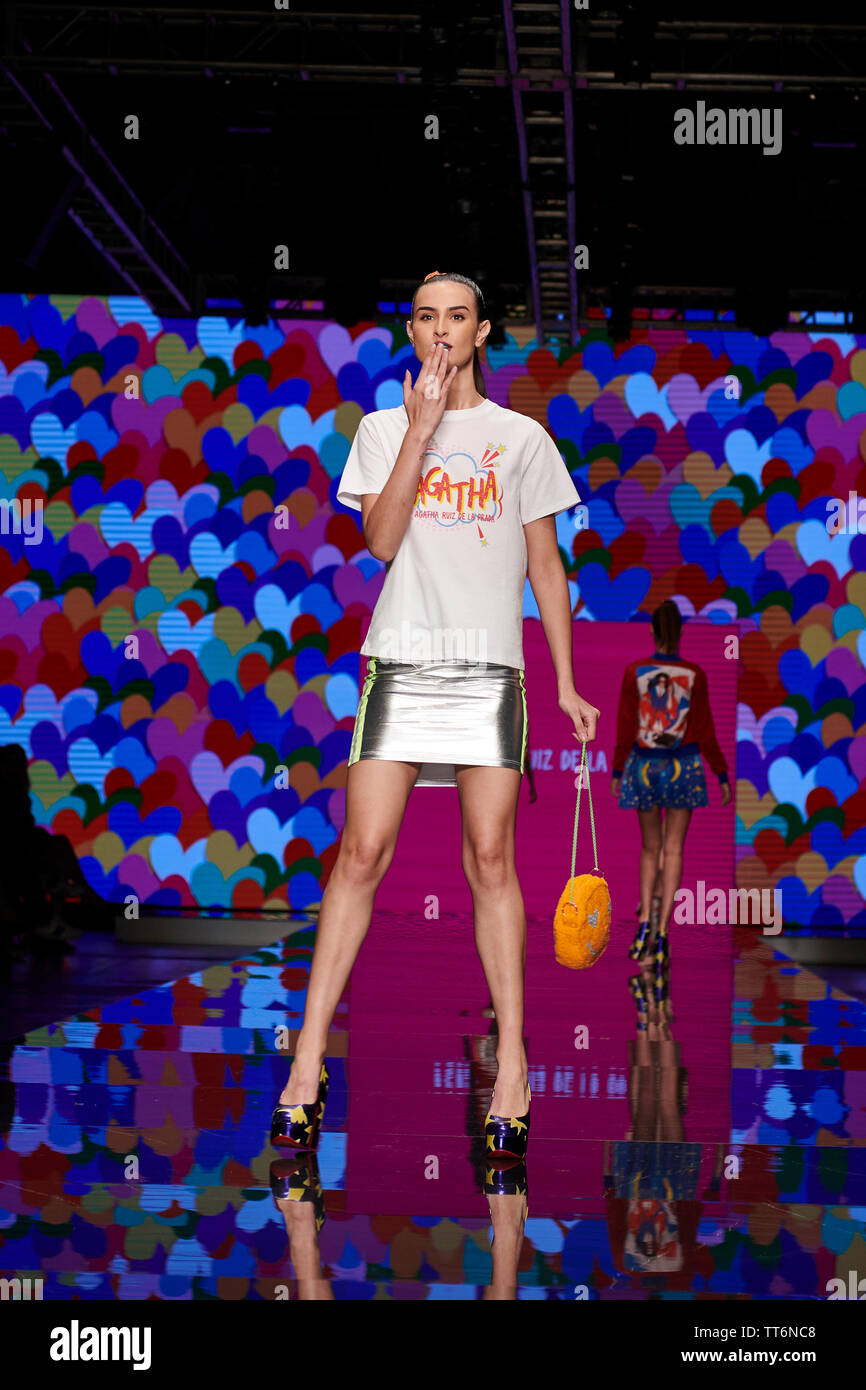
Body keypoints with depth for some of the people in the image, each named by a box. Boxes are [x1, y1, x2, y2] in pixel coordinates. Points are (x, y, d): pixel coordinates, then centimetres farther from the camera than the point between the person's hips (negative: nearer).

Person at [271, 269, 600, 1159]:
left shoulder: (521, 437, 10)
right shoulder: (382, 430, 11)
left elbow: (545, 565, 12)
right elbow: (381, 541, -4)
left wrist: (566, 683, 7)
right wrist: (423, 428, -8)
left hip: (490, 667, 0)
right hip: (400, 659, 0)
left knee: (490, 858, -4)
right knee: (362, 852, -6)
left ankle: (512, 1061, 2)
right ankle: (309, 1058, -2)